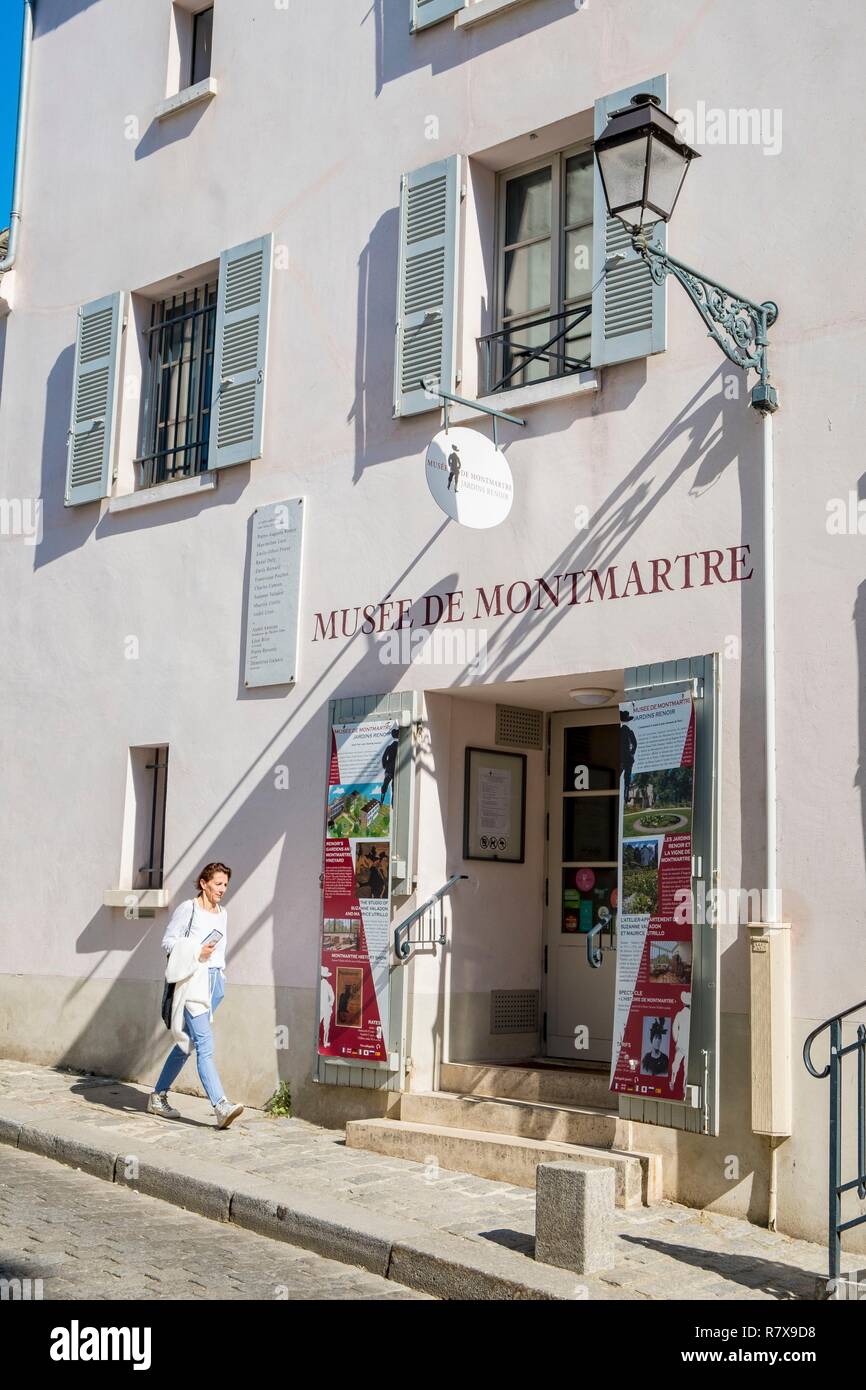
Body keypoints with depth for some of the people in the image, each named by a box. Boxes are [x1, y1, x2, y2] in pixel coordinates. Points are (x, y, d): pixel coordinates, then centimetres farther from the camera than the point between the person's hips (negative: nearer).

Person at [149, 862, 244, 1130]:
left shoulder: (222, 913, 17)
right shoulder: (188, 909, -4)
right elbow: (168, 941, -5)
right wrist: (195, 953, -17)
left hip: (215, 980, 8)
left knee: (187, 1043, 13)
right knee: (205, 1045, -15)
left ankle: (158, 1097, 25)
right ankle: (221, 1107, -24)